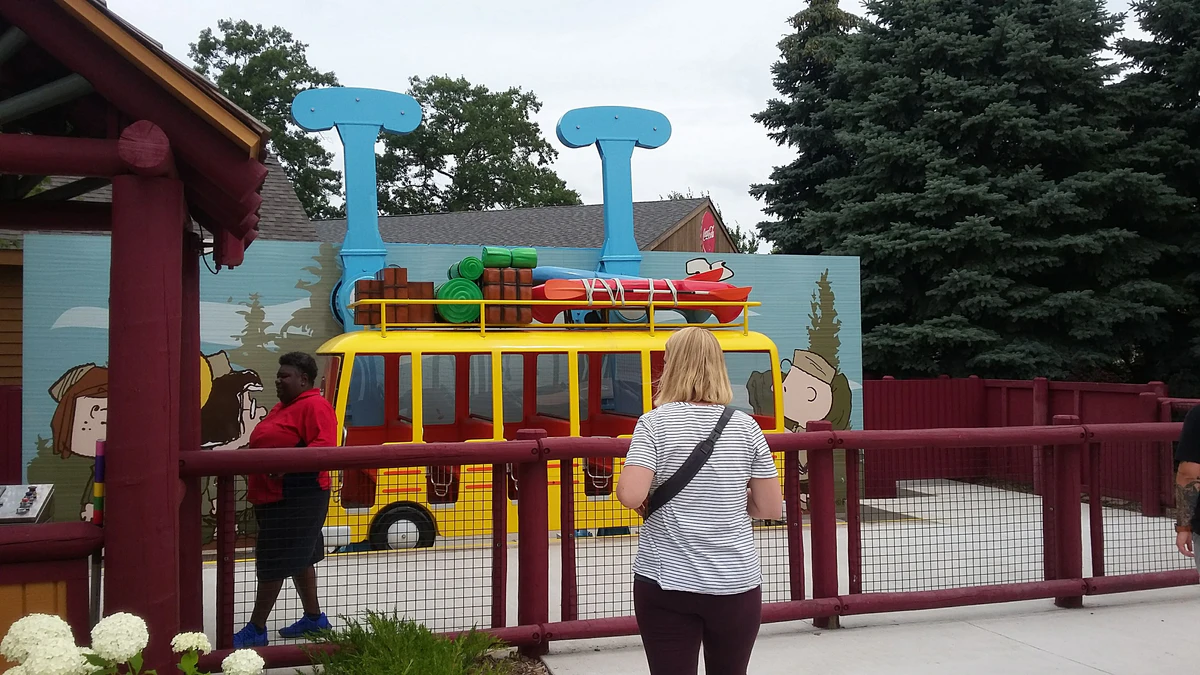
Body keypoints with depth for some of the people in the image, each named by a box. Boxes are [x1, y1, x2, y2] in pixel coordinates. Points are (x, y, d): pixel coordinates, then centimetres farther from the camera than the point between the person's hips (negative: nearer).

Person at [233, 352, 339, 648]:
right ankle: (314, 618, 27)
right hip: (273, 496, 10)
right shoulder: (283, 407, 18)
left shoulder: (315, 406, -14)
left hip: (296, 498, -10)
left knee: (273, 562, -4)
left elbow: (324, 446, -25)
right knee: (298, 558, 17)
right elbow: (269, 445, 29)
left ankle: (256, 629, 5)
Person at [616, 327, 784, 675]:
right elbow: (772, 509, 1)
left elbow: (630, 496, -18)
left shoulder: (655, 423, -7)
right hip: (735, 582, 2)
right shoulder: (744, 425, -1)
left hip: (665, 582, -2)